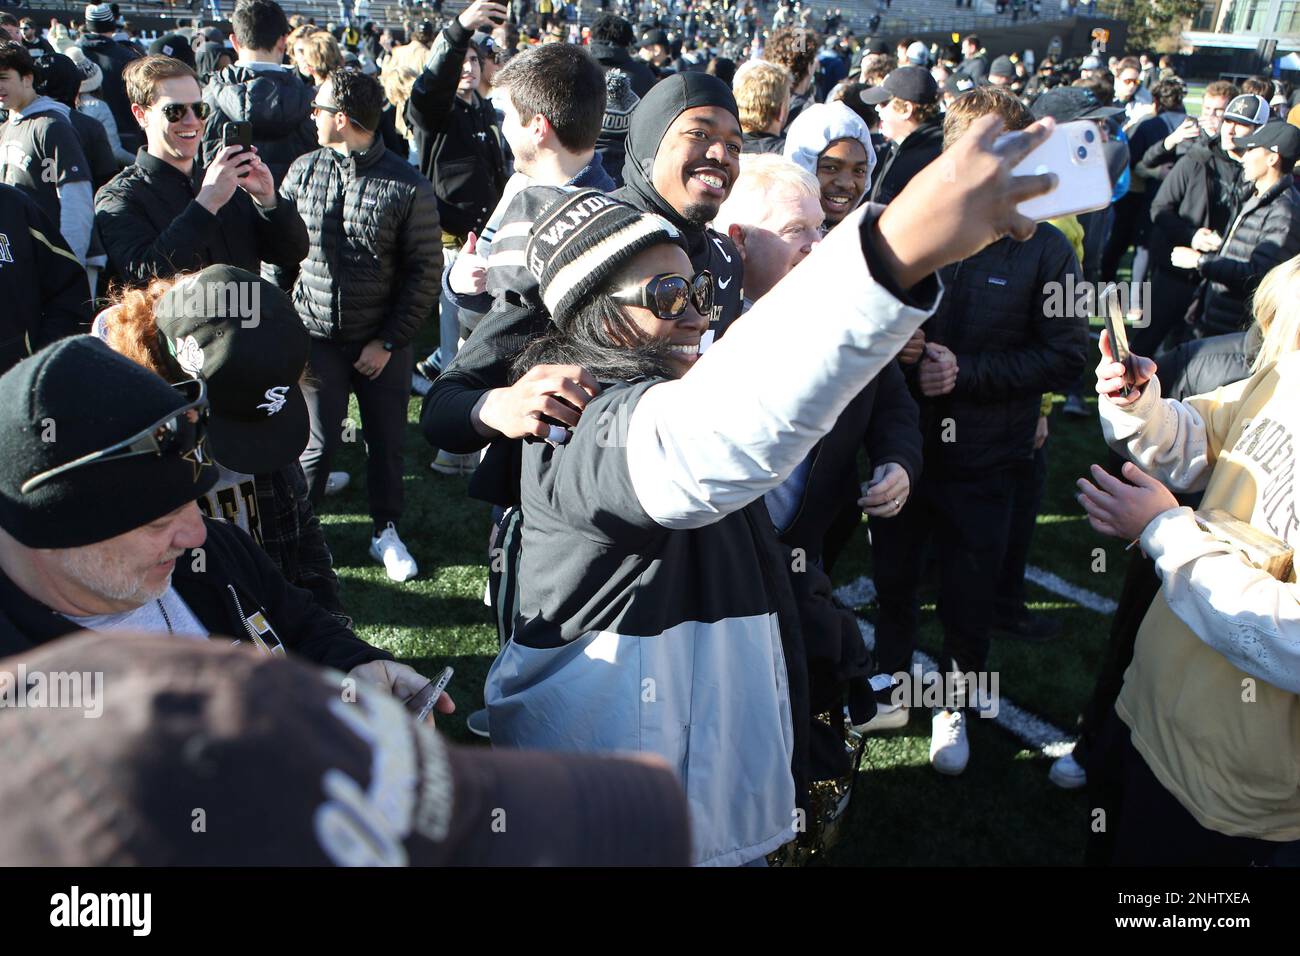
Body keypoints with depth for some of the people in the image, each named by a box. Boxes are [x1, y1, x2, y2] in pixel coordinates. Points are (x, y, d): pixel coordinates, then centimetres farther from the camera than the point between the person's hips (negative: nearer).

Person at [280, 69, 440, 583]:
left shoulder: (408, 186, -8)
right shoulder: (304, 169, 2)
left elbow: (424, 272, -7)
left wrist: (389, 341, -10)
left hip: (383, 342, -1)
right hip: (316, 335, 1)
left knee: (386, 441, 11)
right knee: (318, 442, 6)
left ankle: (386, 531, 30)